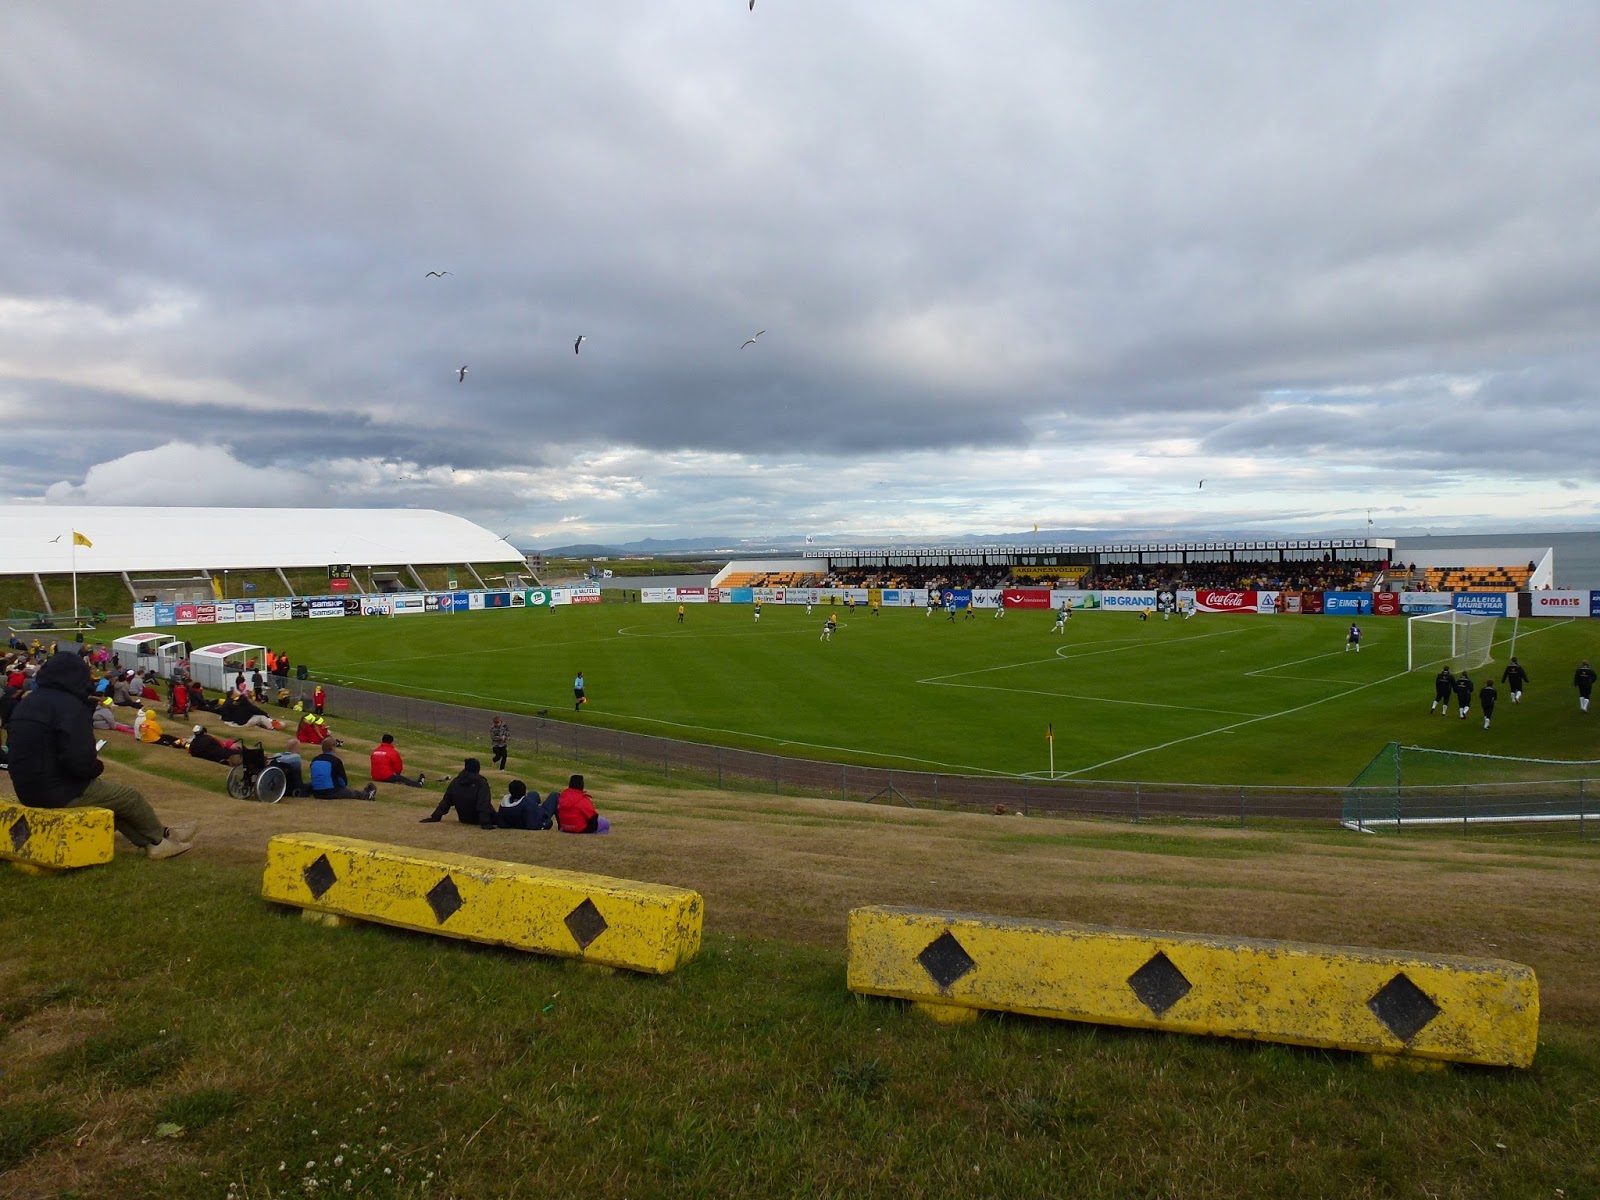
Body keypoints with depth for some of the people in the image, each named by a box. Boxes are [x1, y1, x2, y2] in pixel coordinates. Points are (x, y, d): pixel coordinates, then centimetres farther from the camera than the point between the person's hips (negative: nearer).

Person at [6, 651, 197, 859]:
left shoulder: (27, 703, 12)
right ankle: (160, 838, 29)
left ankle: (149, 842, 25)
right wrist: (97, 766, -4)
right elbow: (79, 760, -27)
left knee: (111, 793, 23)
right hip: (60, 791, -10)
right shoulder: (68, 705, -19)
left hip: (28, 789, 10)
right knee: (128, 796, 7)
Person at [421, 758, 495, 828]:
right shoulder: (482, 782, -17)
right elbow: (484, 803, -25)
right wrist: (485, 823, -30)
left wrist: (435, 817, 12)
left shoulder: (455, 782, 0)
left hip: (464, 819, 6)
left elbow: (446, 802, 4)